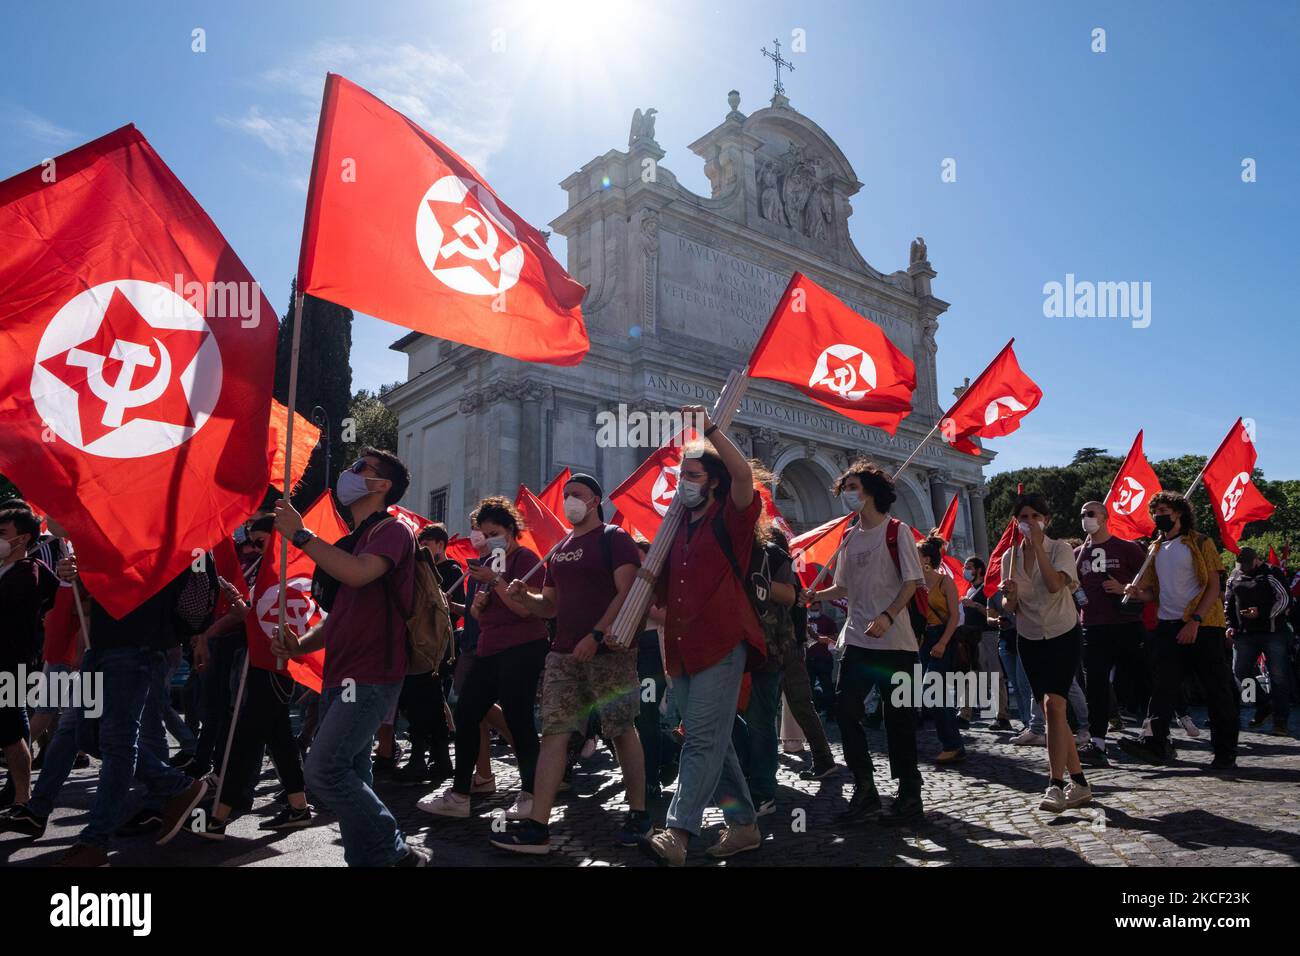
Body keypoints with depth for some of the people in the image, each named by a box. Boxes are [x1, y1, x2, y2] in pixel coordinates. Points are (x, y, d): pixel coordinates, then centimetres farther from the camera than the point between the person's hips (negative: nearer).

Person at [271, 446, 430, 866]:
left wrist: (300, 534, -17)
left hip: (371, 677, -9)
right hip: (340, 676, 9)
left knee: (324, 769, -16)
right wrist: (300, 644, 7)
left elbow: (359, 573, -26)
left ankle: (392, 851, -2)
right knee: (349, 777, 9)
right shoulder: (349, 542, 22)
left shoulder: (392, 529, -5)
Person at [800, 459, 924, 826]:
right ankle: (865, 790, 13)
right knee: (846, 709, 1)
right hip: (857, 640, 6)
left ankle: (910, 795, 14)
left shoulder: (896, 531, -4)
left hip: (893, 642, -6)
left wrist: (888, 616, -23)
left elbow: (911, 583, -9)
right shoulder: (850, 537, 14)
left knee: (898, 717, 1)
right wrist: (815, 596, 0)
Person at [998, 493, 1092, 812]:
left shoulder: (1060, 549, -7)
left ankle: (1057, 784, -18)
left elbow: (1054, 585, -27)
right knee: (1053, 713, 6)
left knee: (1053, 705, -20)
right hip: (1029, 639, 5)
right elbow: (1011, 608, 6)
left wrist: (1038, 545, -25)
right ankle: (1079, 783, 15)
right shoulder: (1010, 556, 5)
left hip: (1062, 634, -5)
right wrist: (1010, 594, -17)